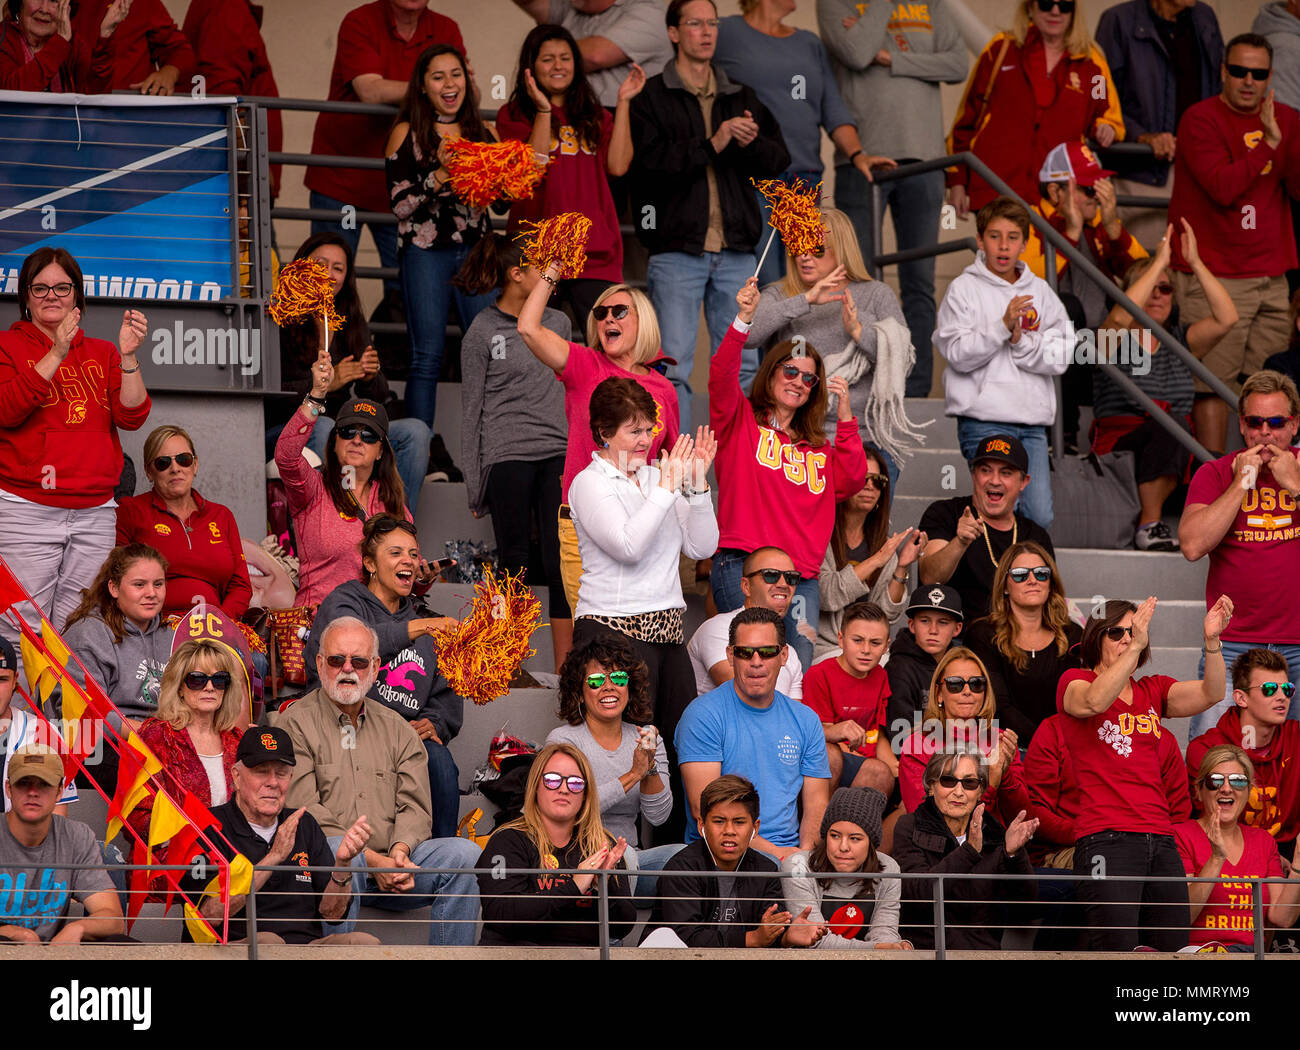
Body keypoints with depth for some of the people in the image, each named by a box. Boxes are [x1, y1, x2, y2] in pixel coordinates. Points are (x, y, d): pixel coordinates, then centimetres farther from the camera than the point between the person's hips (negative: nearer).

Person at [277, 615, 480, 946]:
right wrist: (370, 860, -17)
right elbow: (303, 809, -8)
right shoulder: (296, 723, 4)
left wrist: (400, 849, -12)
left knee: (465, 853, -19)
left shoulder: (397, 729, 20)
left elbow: (414, 805, 12)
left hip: (391, 862, 5)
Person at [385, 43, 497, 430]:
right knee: (427, 358, -6)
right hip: (426, 252, -4)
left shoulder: (482, 135, 13)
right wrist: (441, 175, -17)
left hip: (475, 251, 4)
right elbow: (400, 205, -5)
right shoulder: (407, 134, 2)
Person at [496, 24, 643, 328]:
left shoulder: (594, 117, 19)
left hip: (594, 252, 3)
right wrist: (543, 111, -11)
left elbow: (618, 165, 3)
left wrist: (623, 102, 5)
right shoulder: (514, 115, 9)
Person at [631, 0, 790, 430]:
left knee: (741, 363, 5)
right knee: (674, 365, -6)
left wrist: (752, 143, -11)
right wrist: (711, 145, -19)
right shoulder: (650, 97, 2)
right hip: (677, 251, -4)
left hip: (735, 252, 4)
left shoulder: (741, 97, 17)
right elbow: (648, 161, -12)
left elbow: (780, 158, 11)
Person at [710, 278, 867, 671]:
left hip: (802, 577, 5)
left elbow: (851, 481, 10)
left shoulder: (817, 447, 25)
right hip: (742, 566, -5)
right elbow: (721, 377, -8)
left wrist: (844, 416, 6)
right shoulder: (742, 421, 11)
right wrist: (743, 321, -22)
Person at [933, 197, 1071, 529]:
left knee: (1040, 516, -2)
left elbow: (1061, 357, 4)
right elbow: (958, 354, -10)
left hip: (1032, 421, 4)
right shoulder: (964, 289, 2)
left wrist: (1021, 341, -12)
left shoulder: (1039, 292, 13)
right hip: (984, 419, -4)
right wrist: (1003, 325, -20)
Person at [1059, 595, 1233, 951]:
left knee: (1173, 952, -1)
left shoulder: (1153, 690, 20)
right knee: (1117, 953, -15)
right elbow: (1094, 701, -18)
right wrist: (1134, 647, -28)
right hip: (1107, 838, -6)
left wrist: (1212, 641, -14)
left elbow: (1209, 694, 3)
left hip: (1160, 838, 6)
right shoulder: (1075, 682, 6)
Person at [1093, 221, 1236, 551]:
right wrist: (1159, 262, -17)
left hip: (1176, 450, 4)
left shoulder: (1180, 341, 17)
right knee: (1170, 424, -35)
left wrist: (1195, 263, -5)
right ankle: (1149, 524, -29)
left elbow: (1226, 318, 1)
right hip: (1118, 446, -4)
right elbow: (1120, 318, -20)